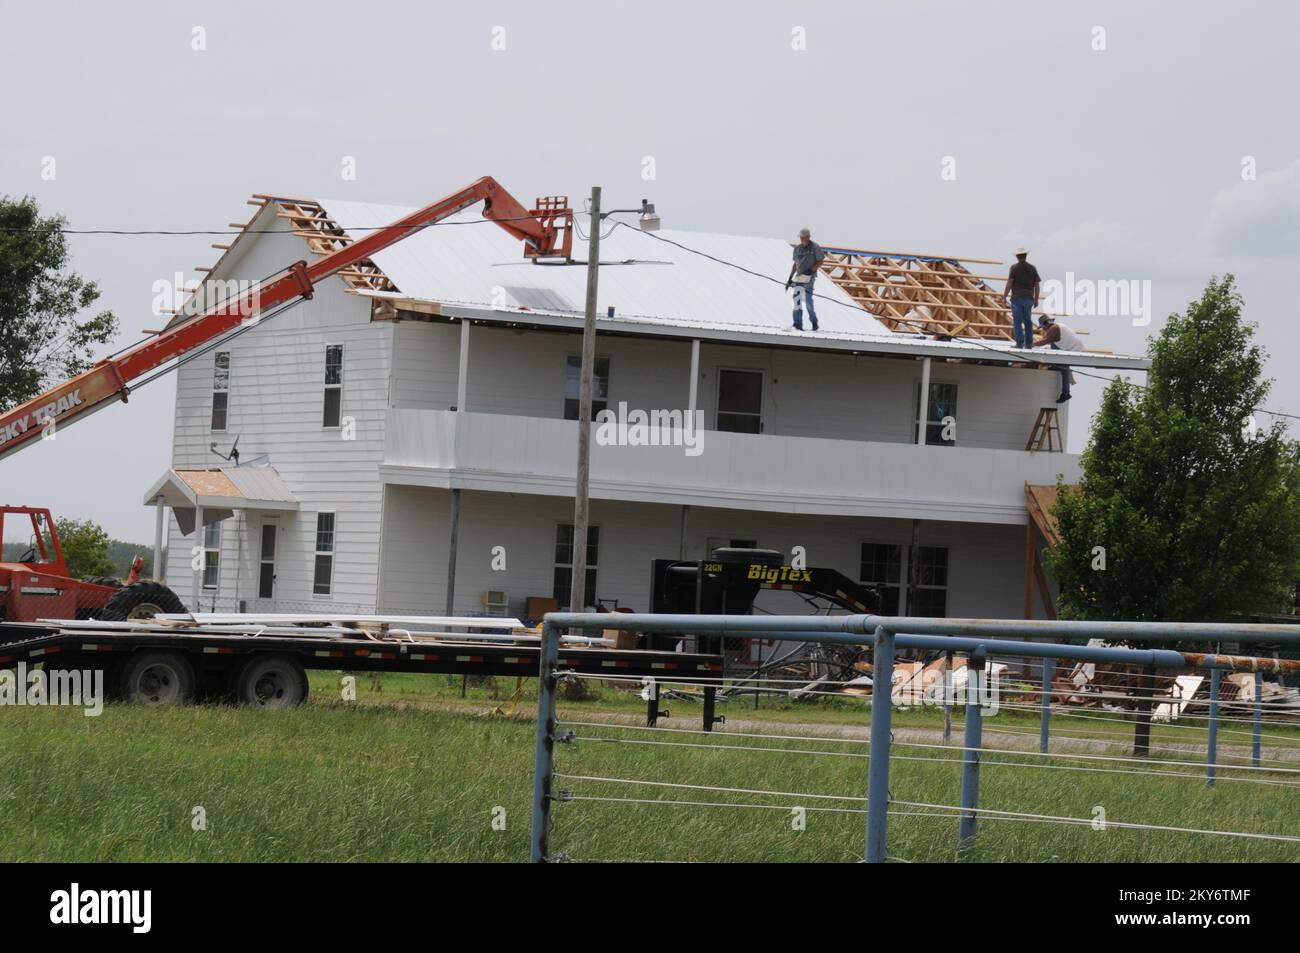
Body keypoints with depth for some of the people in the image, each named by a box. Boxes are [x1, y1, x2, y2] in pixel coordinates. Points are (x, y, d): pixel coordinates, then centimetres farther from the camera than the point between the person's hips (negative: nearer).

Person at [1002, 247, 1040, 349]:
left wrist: (1004, 296, -3)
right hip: (1029, 298, 4)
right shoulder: (1032, 268, 6)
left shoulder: (1014, 268, -5)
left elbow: (1009, 283, -11)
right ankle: (1029, 343, 13)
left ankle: (1020, 343, -6)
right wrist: (1036, 299, 16)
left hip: (1017, 298, -4)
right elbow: (1037, 285, 8)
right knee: (1028, 321, 13)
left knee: (1017, 321, -1)